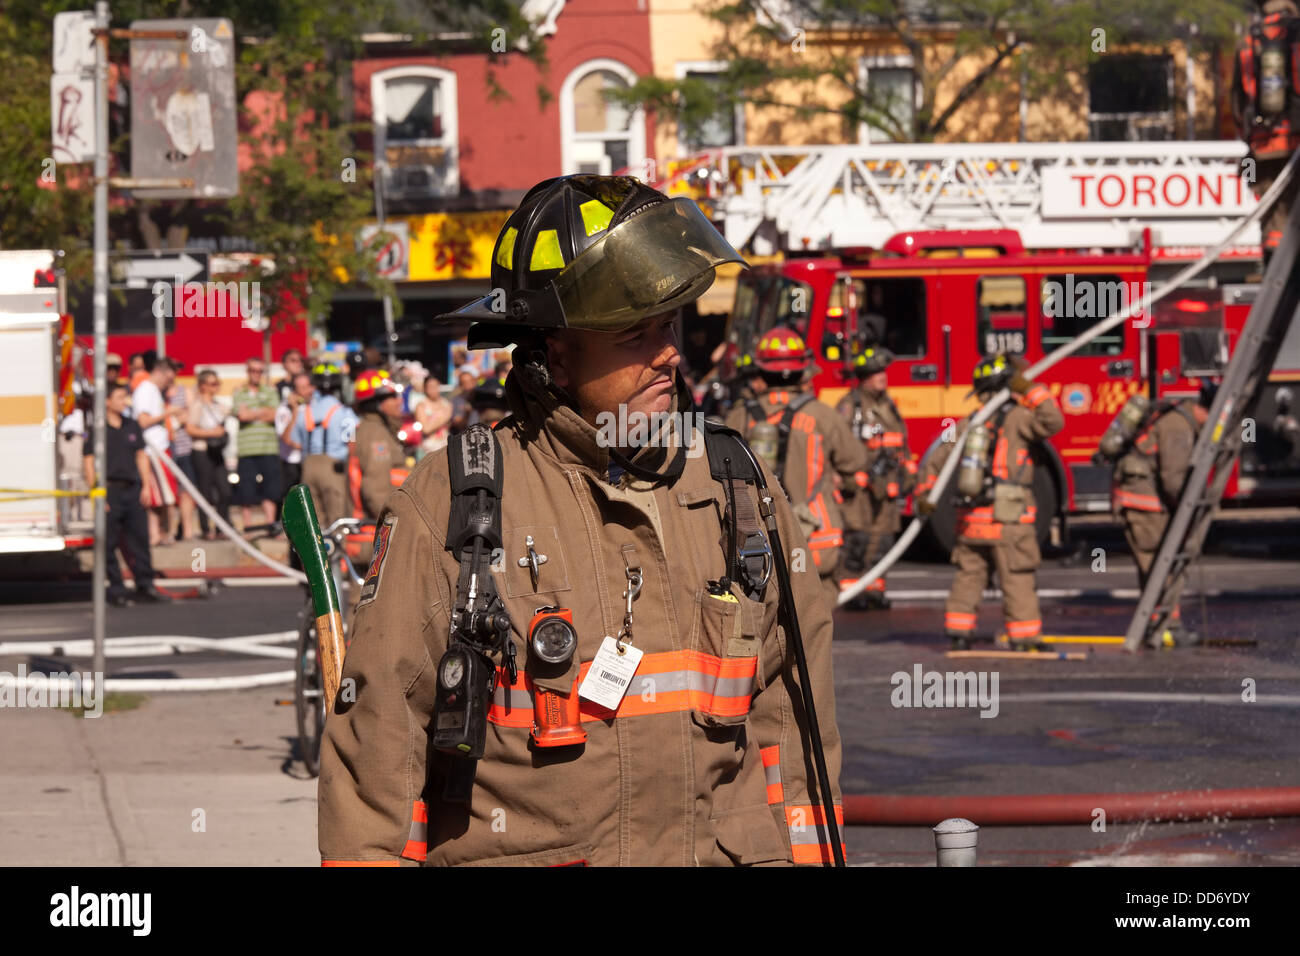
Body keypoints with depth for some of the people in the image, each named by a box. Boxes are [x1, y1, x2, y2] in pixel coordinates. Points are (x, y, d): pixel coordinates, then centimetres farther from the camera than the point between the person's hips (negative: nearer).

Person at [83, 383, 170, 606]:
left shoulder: (133, 427, 12)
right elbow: (89, 462, -6)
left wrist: (146, 485, 8)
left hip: (132, 488, 5)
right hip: (110, 489, -5)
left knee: (139, 538, 6)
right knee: (109, 543, -1)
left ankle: (145, 587, 12)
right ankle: (116, 590, 5)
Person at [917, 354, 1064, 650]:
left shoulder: (967, 424, 9)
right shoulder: (1015, 419, -10)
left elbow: (937, 458, 9)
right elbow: (1053, 422, -21)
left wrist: (924, 493, 14)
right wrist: (1031, 390, -13)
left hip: (972, 521, 6)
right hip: (1009, 521, -6)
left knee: (968, 578, 16)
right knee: (1018, 582, 0)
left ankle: (958, 635, 16)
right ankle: (1025, 639, 0)